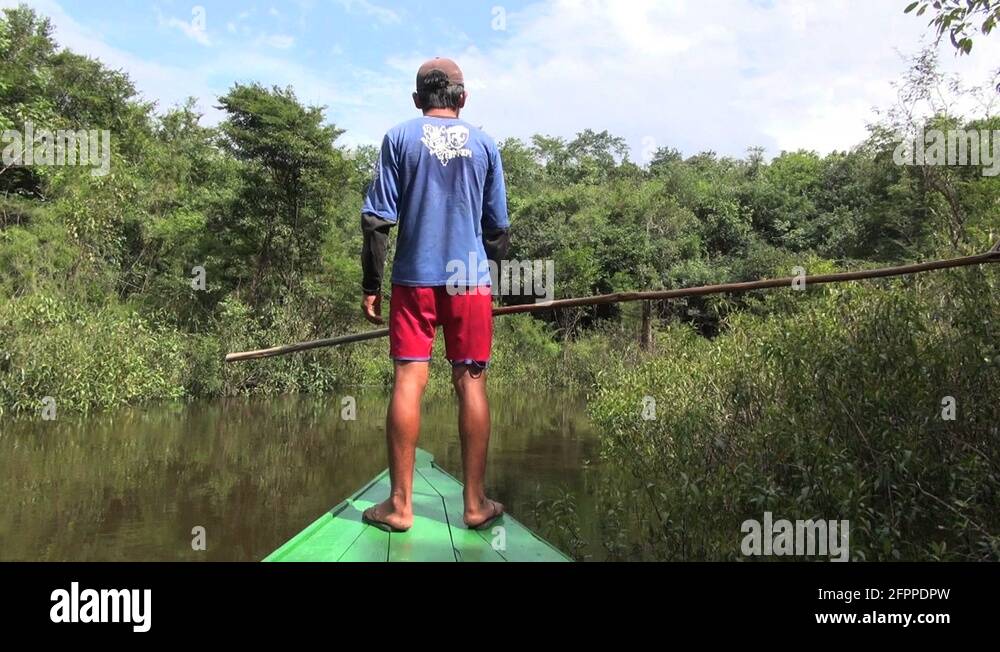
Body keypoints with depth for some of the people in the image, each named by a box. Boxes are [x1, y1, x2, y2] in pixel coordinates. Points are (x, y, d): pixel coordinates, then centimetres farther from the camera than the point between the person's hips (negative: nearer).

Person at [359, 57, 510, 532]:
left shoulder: (399, 138, 3)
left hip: (414, 279, -1)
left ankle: (400, 505, 3)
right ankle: (476, 504, 10)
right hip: (470, 280, 1)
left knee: (408, 380, 0)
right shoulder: (485, 145, 8)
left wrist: (370, 286, 2)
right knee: (471, 383, 4)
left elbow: (376, 220, -2)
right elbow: (498, 228, 9)